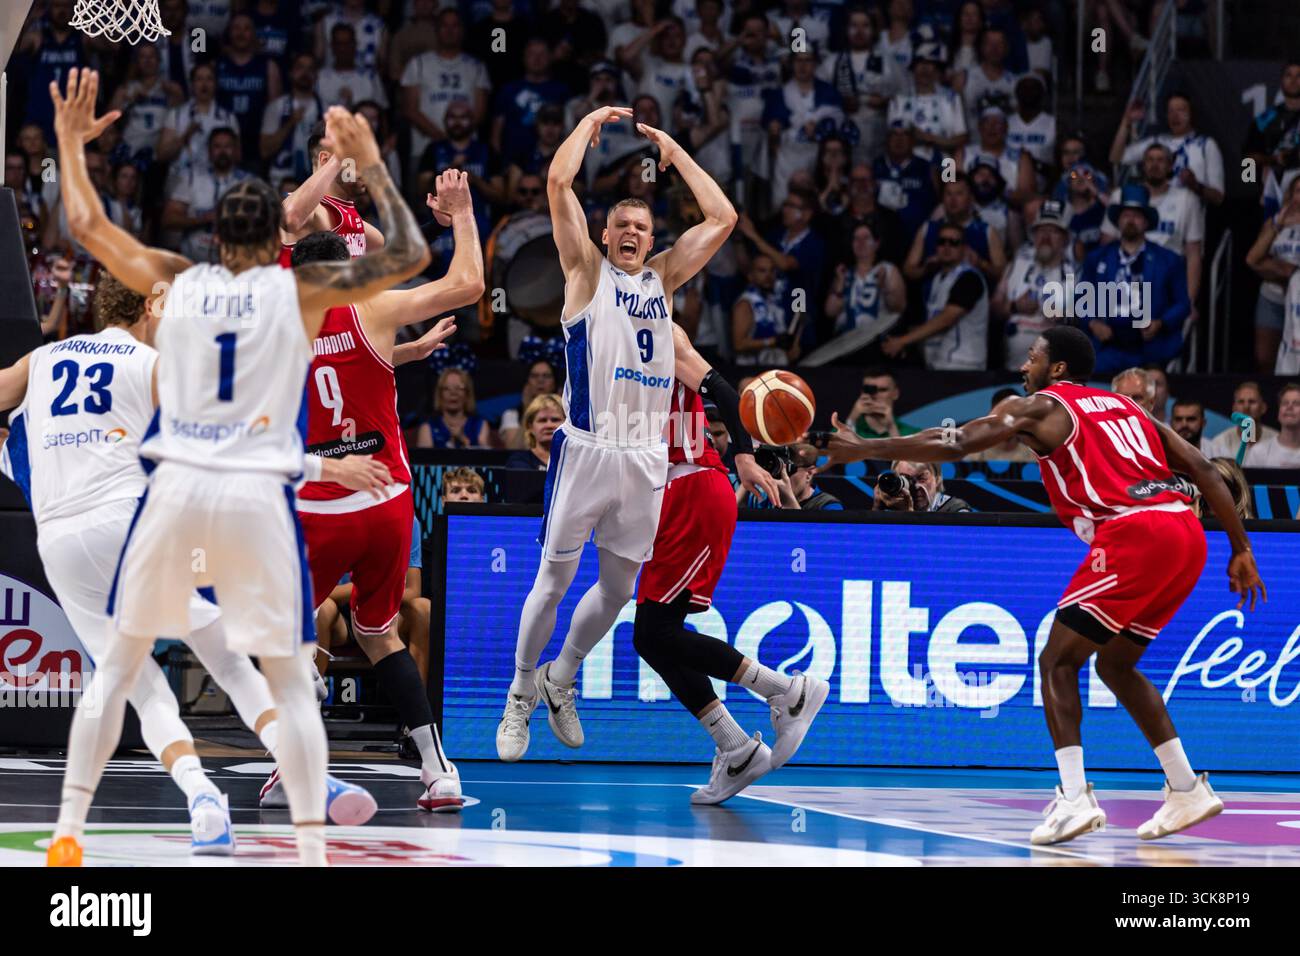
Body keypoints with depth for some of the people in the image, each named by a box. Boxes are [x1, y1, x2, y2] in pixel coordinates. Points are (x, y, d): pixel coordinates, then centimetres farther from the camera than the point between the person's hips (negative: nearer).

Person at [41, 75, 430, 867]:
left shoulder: (176, 280, 8)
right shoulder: (301, 290, 2)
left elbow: (87, 226, 21)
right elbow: (410, 257, 7)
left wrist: (71, 142, 33)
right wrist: (371, 164, 14)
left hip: (177, 486, 2)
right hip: (259, 495, -2)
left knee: (119, 662, 16)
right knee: (289, 681, 7)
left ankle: (69, 832, 12)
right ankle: (313, 851, -1)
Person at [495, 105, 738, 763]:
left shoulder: (663, 278, 15)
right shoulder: (587, 271, 3)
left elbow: (722, 219, 14)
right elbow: (558, 182, -7)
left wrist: (672, 150, 15)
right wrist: (592, 122, 5)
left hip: (646, 457, 4)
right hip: (587, 451, -4)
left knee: (618, 587, 10)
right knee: (554, 579, 0)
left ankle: (561, 678, 30)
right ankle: (520, 696, 13)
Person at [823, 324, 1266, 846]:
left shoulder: (1039, 407, 9)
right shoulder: (1124, 406, 28)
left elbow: (953, 445, 1)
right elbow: (1202, 469, 20)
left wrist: (865, 449, 8)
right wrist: (1241, 550, 20)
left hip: (1134, 534, -7)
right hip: (1186, 531, 7)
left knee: (1057, 662, 1)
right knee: (1115, 665, 22)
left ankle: (1074, 798, -14)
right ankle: (1187, 790, 18)